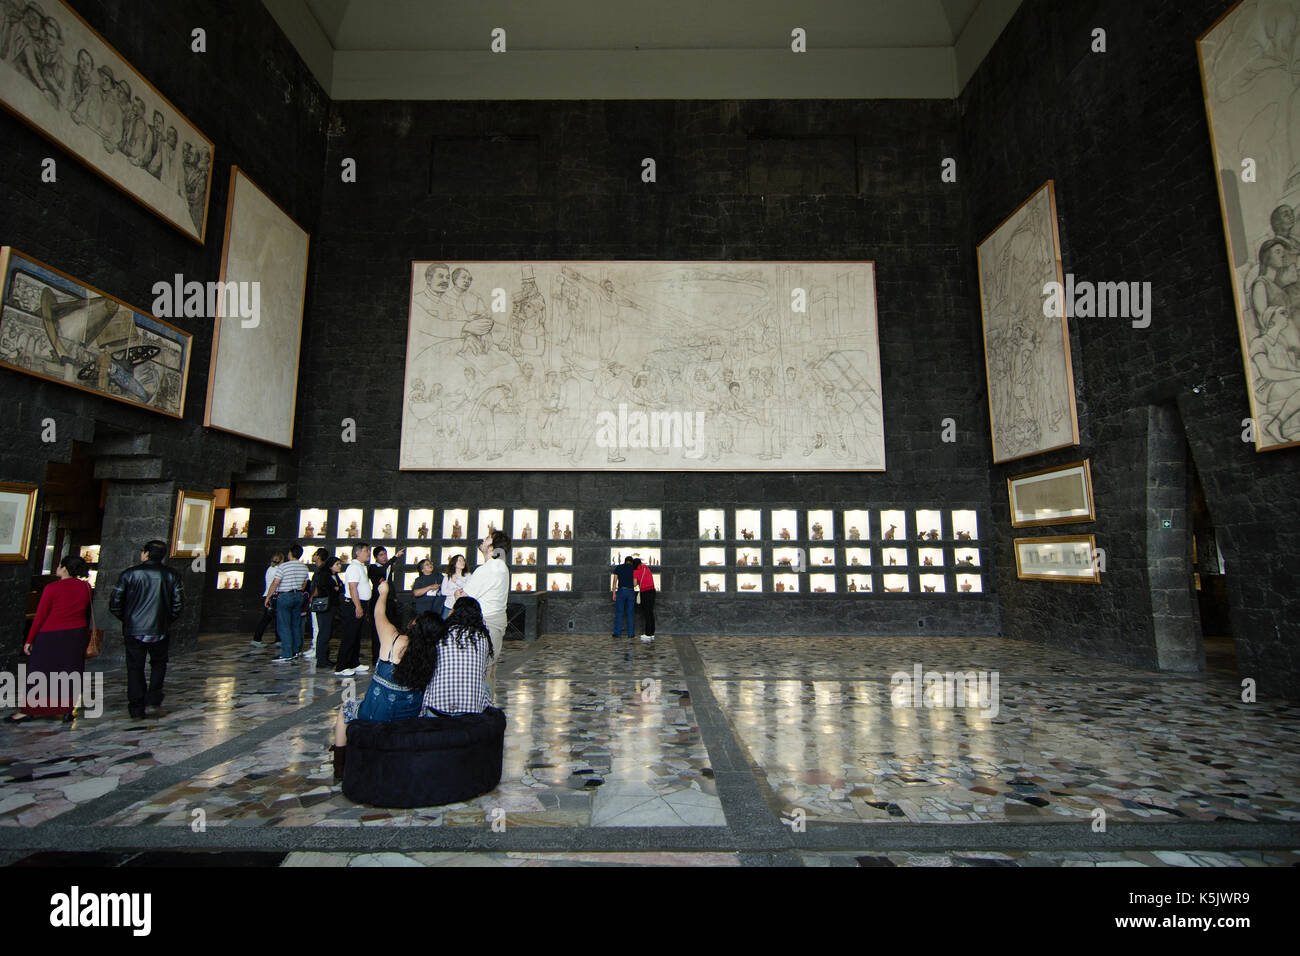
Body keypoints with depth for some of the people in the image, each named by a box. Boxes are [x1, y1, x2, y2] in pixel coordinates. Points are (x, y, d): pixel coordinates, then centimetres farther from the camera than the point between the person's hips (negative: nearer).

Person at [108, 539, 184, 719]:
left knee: (135, 668, 9)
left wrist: (126, 620, 15)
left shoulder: (129, 574, -4)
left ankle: (137, 708, 11)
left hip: (133, 630, -1)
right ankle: (154, 698, 6)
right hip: (159, 631, 1)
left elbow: (114, 604, -1)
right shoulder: (171, 576, 0)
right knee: (158, 664, 19)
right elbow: (178, 604, -1)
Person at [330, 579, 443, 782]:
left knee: (345, 708, 29)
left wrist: (383, 593, 17)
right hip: (412, 715, 4)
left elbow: (379, 614, -1)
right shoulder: (432, 653, -14)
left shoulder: (394, 640, -19)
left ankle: (339, 770, 36)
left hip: (378, 712, -4)